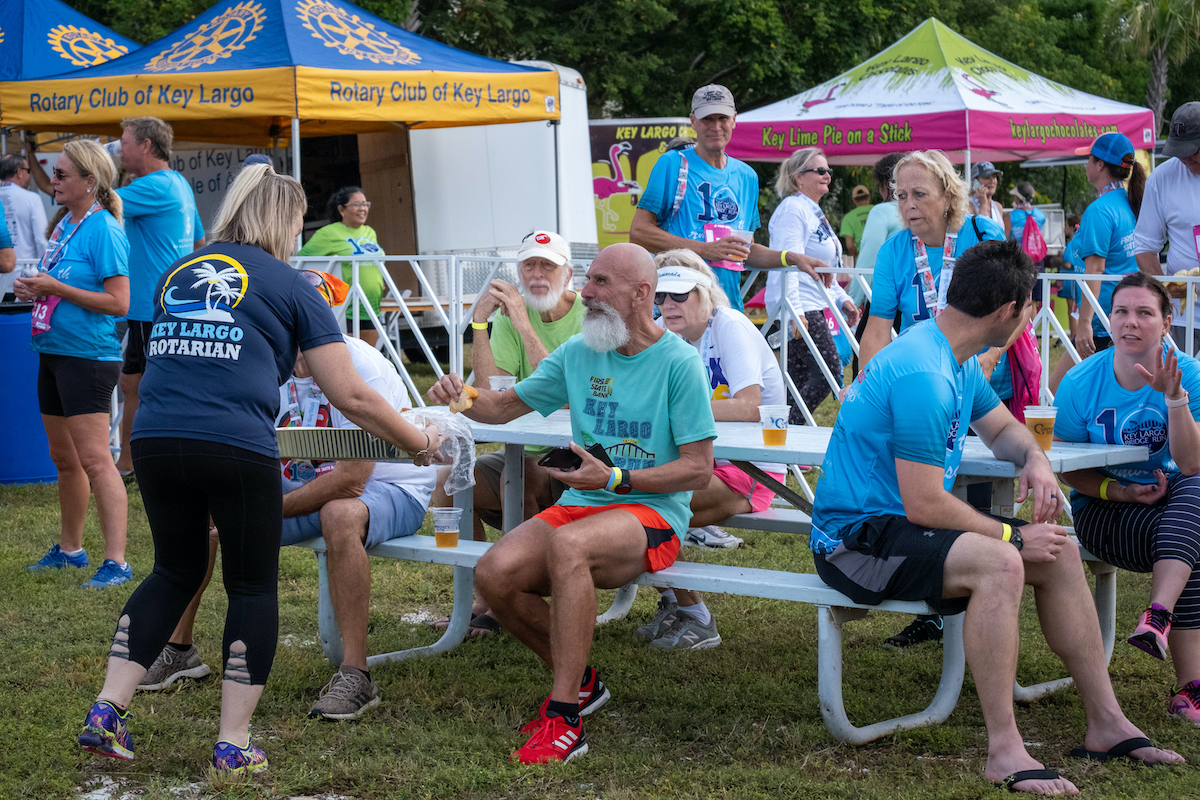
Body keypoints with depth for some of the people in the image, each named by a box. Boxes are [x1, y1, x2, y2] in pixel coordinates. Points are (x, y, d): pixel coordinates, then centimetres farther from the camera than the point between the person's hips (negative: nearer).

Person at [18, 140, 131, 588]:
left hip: (89, 356, -9)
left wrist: (56, 289, -19)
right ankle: (70, 548, 29)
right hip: (53, 351, 9)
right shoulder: (63, 223, 13)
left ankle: (116, 562, -11)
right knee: (64, 459, 17)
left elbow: (118, 302, -19)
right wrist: (32, 290, 3)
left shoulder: (104, 230, -14)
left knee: (94, 460, -12)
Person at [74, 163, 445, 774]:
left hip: (154, 440, 5)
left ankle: (106, 712, 16)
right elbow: (350, 396, 5)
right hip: (238, 448, -5)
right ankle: (233, 744, 12)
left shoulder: (177, 273, 21)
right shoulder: (288, 284, 7)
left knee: (175, 570, 23)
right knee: (253, 585, 11)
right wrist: (417, 443, 18)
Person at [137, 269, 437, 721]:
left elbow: (351, 480, -29)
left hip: (389, 487, -7)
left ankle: (355, 676, -34)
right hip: (307, 486, 7)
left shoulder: (360, 367, -25)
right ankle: (179, 649, 11)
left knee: (340, 515, -41)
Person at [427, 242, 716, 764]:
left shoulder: (678, 363, -7)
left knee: (566, 544, -38)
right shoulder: (578, 353, 11)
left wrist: (615, 479, -18)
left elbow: (699, 469, -9)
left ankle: (564, 718, -31)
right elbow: (505, 406, 19)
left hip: (652, 512, -6)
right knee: (494, 574, -21)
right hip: (580, 506, 6)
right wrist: (462, 397, -3)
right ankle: (578, 681, 6)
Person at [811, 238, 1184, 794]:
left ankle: (1106, 724, 11)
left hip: (903, 524, 11)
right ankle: (1004, 752, -30)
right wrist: (1013, 535, -15)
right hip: (857, 540, -11)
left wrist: (1035, 459, 3)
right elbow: (925, 506, -26)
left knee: (1059, 555, 5)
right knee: (999, 564, -33)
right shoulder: (923, 377, -25)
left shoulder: (957, 362, 9)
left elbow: (1001, 426, 26)